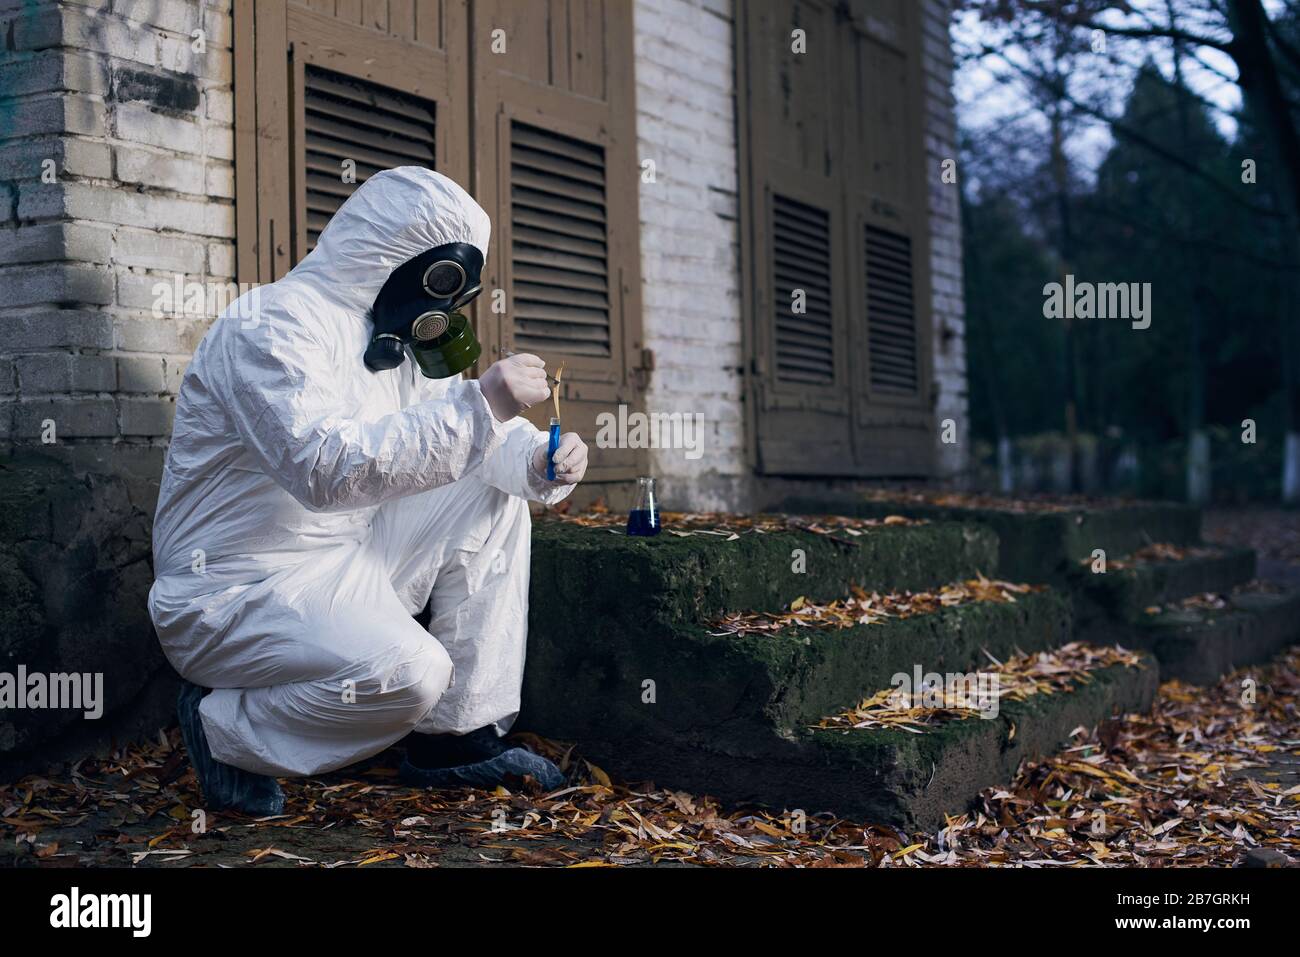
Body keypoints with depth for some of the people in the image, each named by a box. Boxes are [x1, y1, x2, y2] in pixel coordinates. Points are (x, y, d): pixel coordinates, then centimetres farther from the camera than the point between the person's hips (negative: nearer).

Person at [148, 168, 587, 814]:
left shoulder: (386, 342, 12)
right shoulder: (272, 325, -18)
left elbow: (451, 433, 15)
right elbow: (325, 468, -33)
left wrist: (540, 460, -8)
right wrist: (479, 404, -34)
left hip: (342, 566, 10)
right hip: (233, 595, -9)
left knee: (496, 498, 2)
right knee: (410, 670, -32)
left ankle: (459, 738, 3)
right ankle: (225, 730, -4)